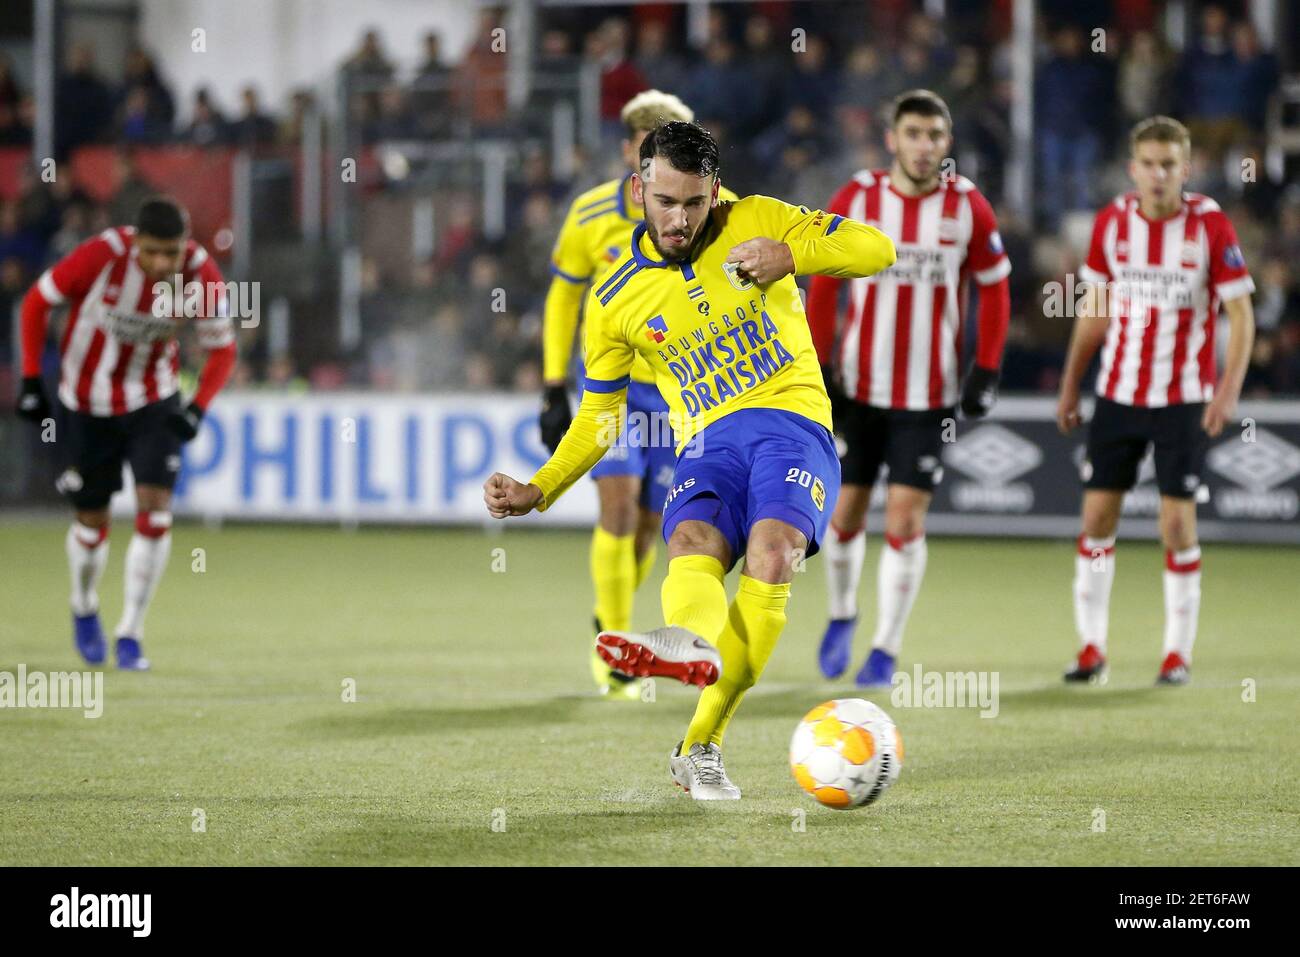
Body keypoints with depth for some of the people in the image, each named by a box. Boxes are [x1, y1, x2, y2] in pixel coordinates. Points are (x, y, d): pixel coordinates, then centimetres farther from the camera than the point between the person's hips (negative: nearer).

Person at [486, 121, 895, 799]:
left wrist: (792, 254, -15)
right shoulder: (615, 300, 9)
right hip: (708, 441, 2)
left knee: (773, 547, -31)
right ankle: (693, 643, -68)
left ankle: (700, 746, -33)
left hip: (792, 421, -2)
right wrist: (539, 490, 6)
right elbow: (599, 414, 19)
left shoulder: (756, 221, 5)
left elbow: (877, 249, 4)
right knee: (690, 546, -33)